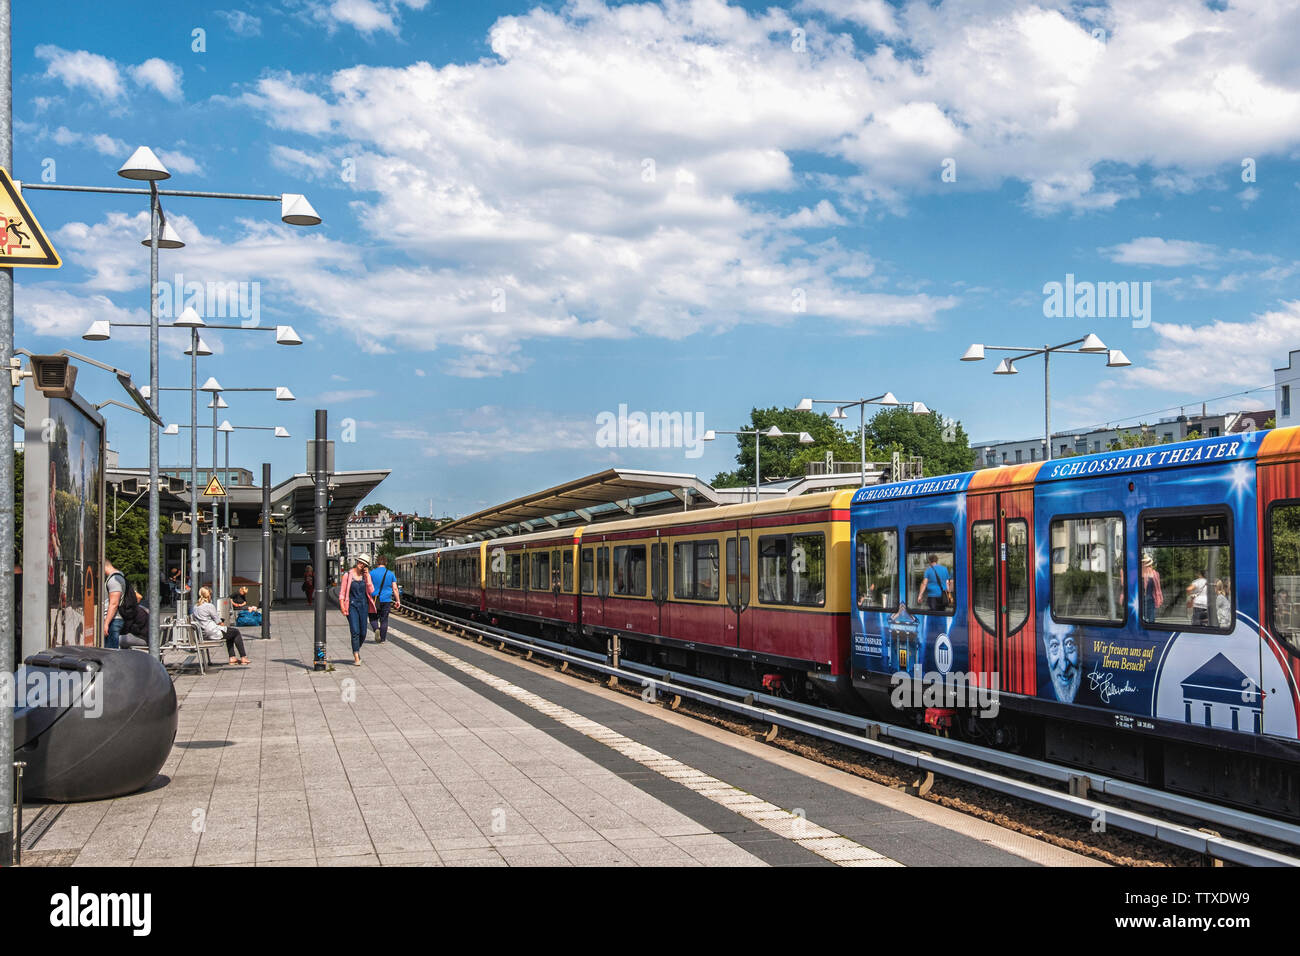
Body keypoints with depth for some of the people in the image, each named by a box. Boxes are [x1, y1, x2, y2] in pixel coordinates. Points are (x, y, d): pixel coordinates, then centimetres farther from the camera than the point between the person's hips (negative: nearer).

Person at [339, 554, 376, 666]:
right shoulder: (348, 575, -1)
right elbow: (342, 592, 0)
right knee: (355, 632, -12)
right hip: (352, 605, -3)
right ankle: (356, 658, -10)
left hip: (363, 605, 3)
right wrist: (342, 607, -9)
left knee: (363, 633, 6)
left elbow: (371, 591, -4)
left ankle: (357, 649, 33)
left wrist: (367, 576, -7)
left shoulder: (366, 576, 8)